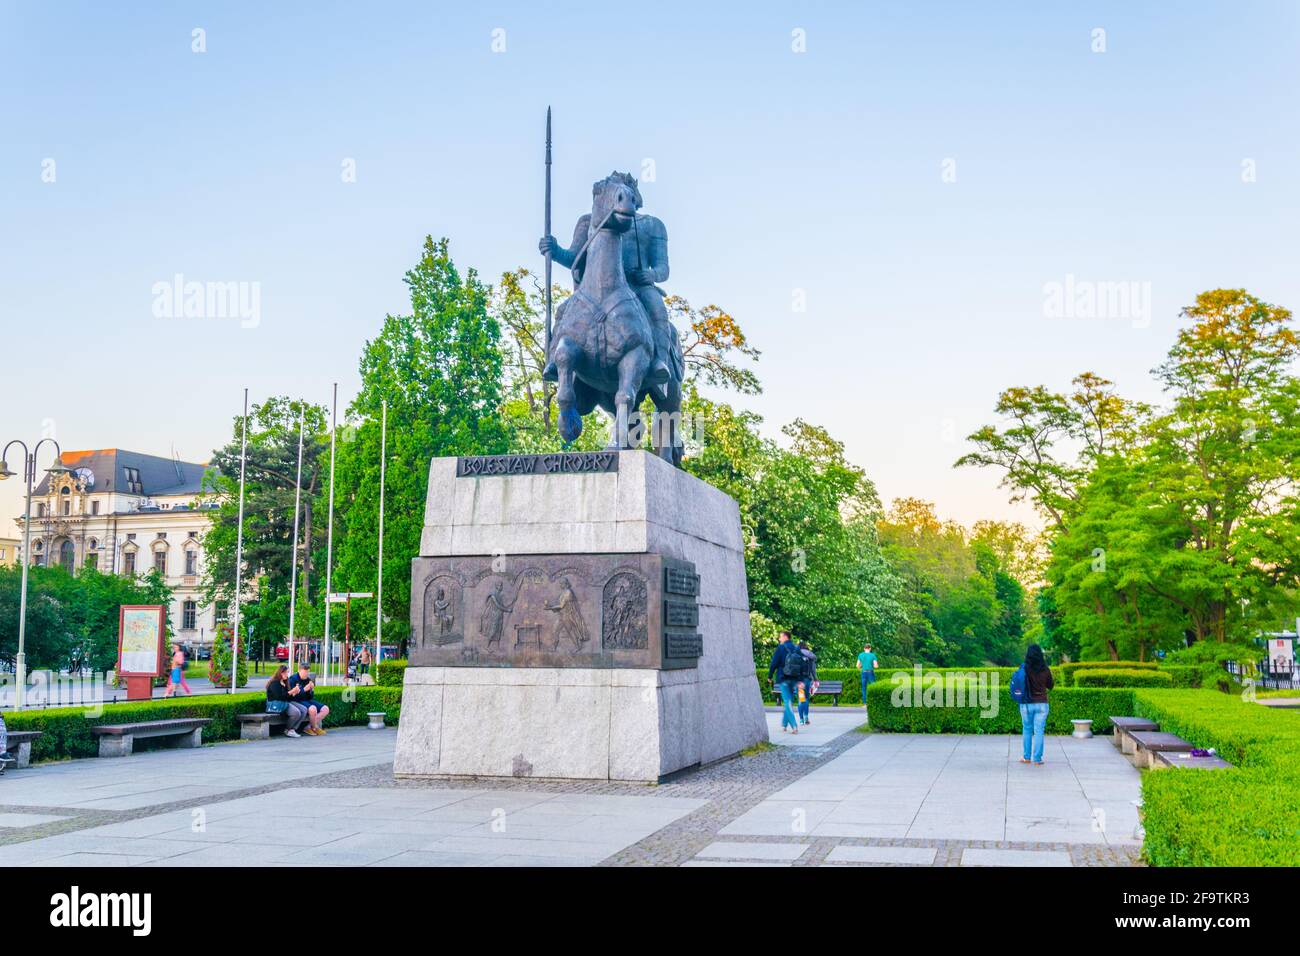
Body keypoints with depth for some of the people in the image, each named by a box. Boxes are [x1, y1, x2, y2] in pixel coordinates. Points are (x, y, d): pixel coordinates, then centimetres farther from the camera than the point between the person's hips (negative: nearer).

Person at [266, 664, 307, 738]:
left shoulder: (284, 683, 19)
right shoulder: (274, 683, -9)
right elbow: (279, 697, -19)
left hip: (286, 702, 10)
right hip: (276, 705, -10)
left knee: (304, 710, -11)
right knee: (296, 713, -28)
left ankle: (292, 729, -13)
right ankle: (287, 730, -6)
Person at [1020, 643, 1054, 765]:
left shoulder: (1024, 669, -10)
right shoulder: (1045, 670, -6)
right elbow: (1051, 686, 7)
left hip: (1026, 704, 0)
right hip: (1041, 704, 0)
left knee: (1027, 730, 15)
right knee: (1039, 731, 5)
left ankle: (1026, 757, 18)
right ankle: (1037, 759, 3)